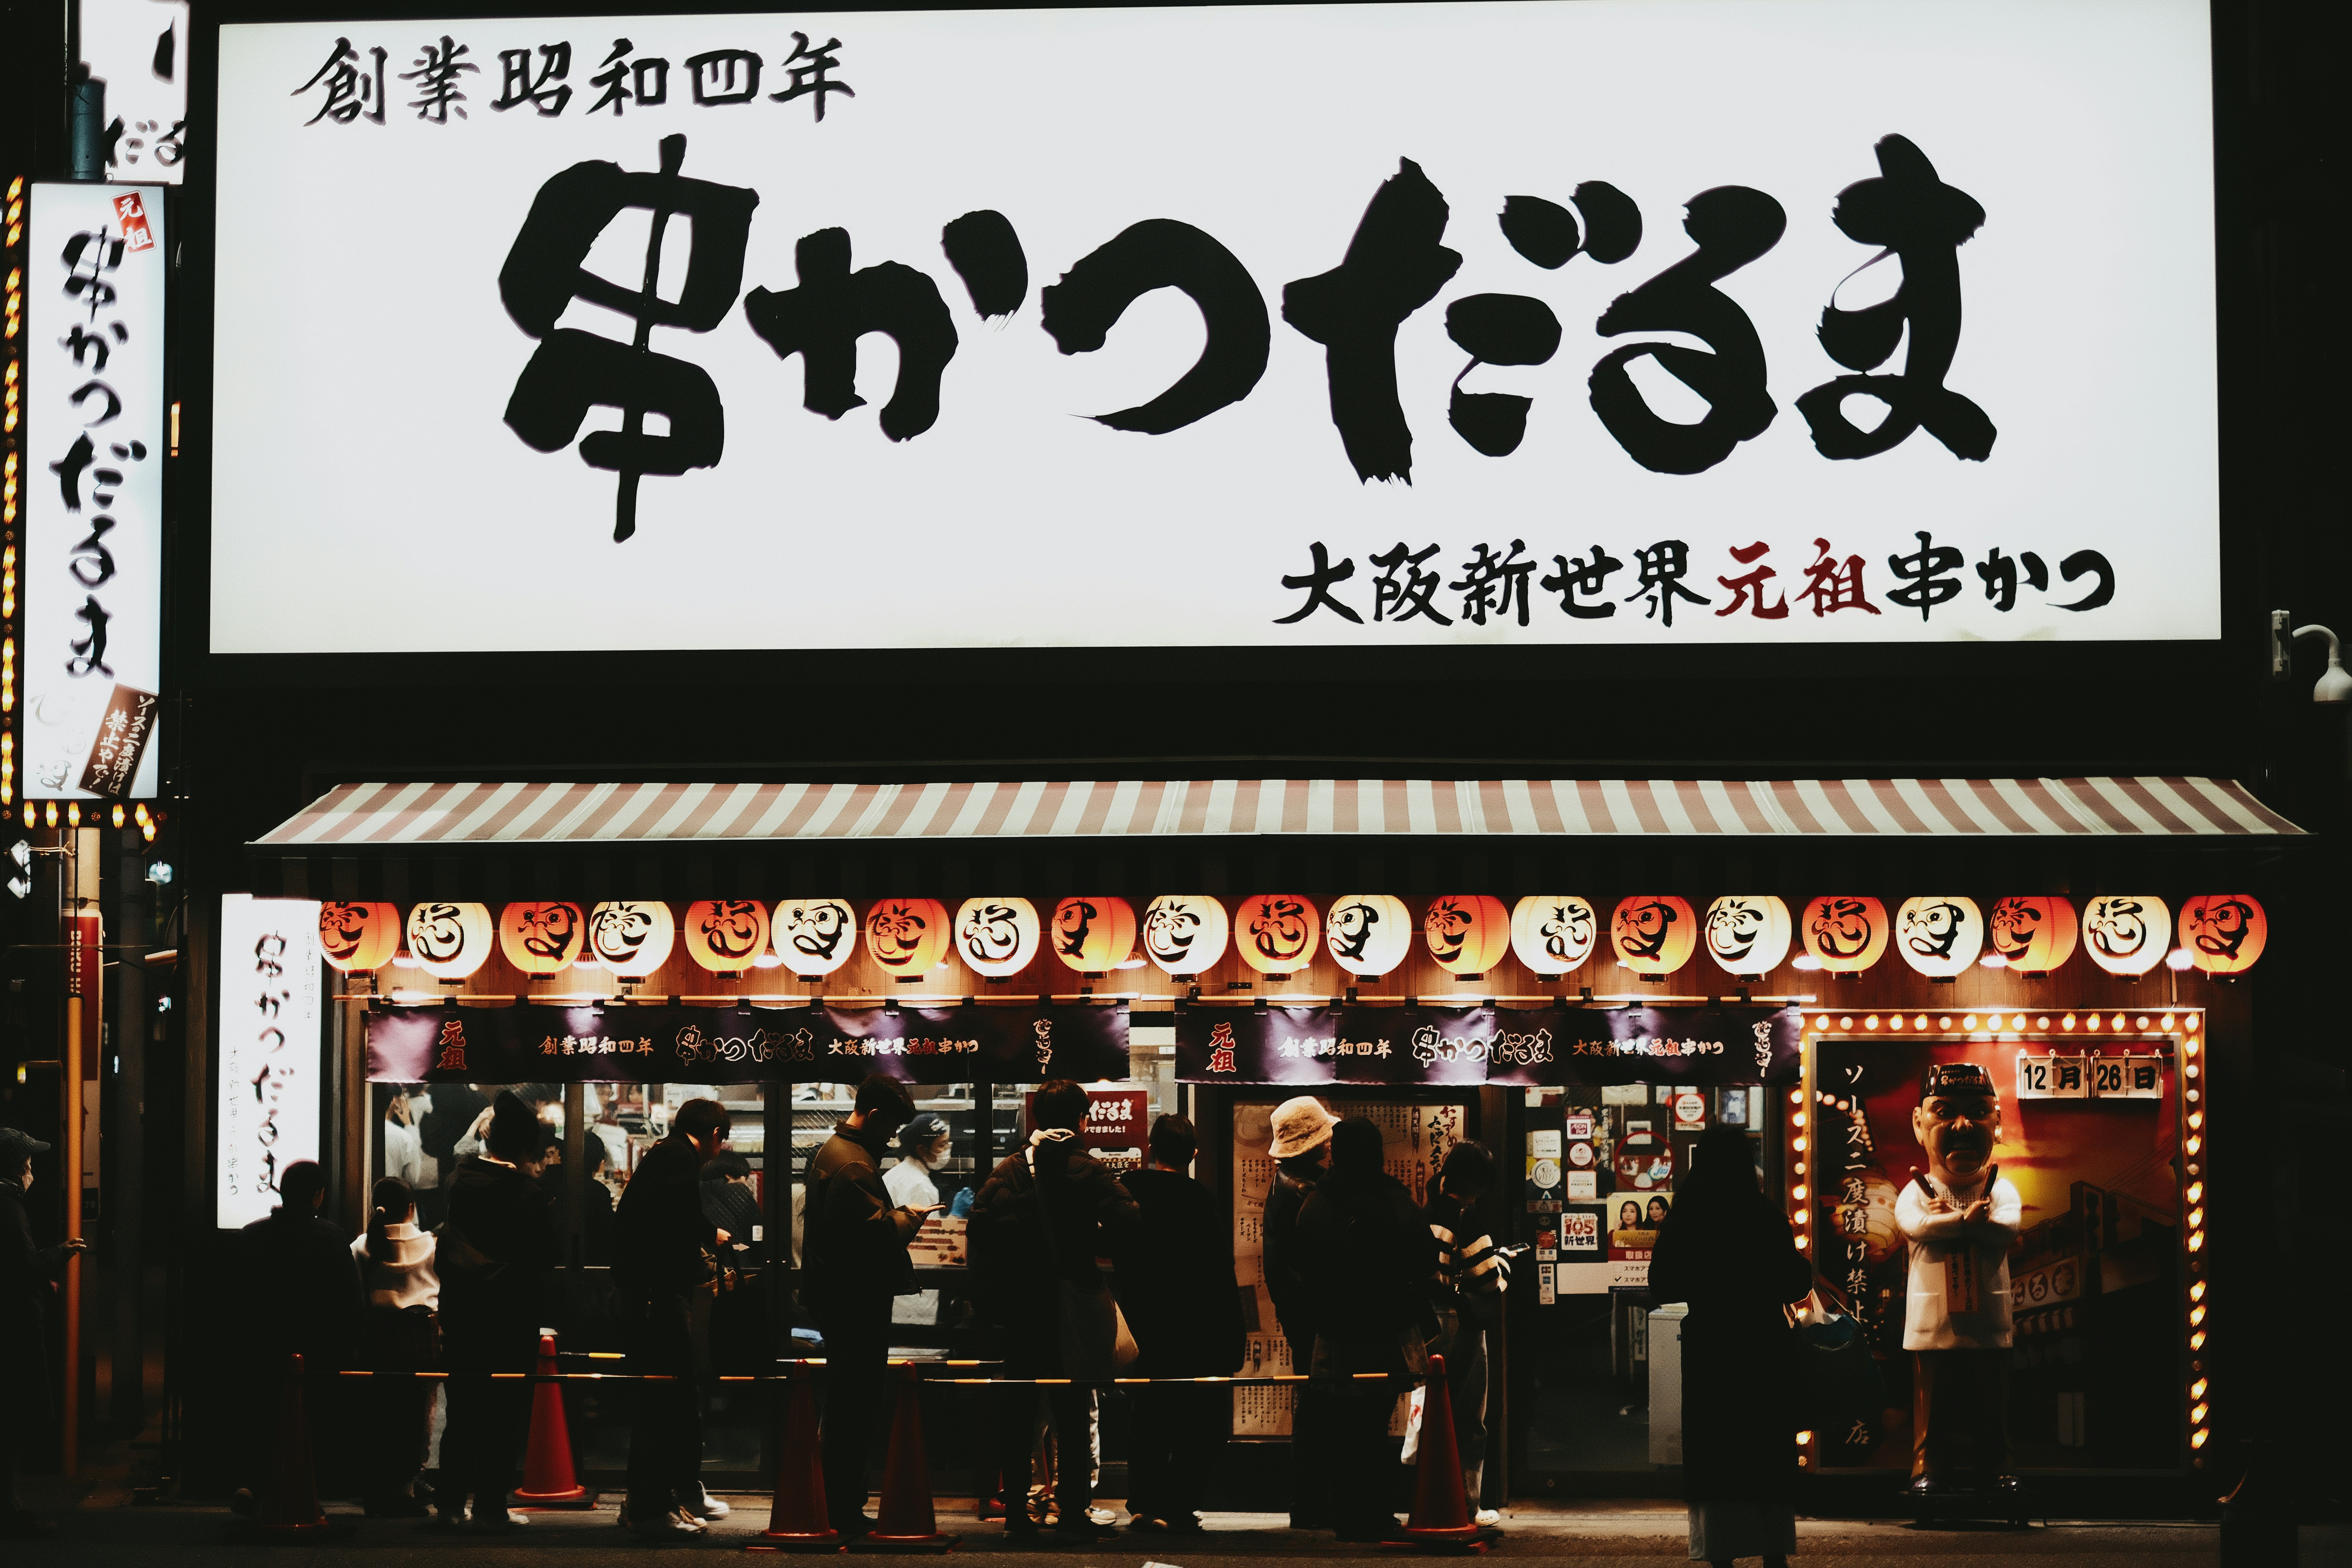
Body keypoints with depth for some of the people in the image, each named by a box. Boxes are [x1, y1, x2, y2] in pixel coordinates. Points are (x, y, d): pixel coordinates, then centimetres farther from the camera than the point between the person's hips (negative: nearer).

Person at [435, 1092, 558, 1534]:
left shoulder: (461, 1179, 0)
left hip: (459, 1311, 5)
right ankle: (491, 1508, 3)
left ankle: (449, 1502, 14)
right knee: (504, 1413, 3)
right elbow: (545, 1261, -8)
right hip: (511, 1316, -5)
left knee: (462, 1409, 13)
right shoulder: (530, 1196, -15)